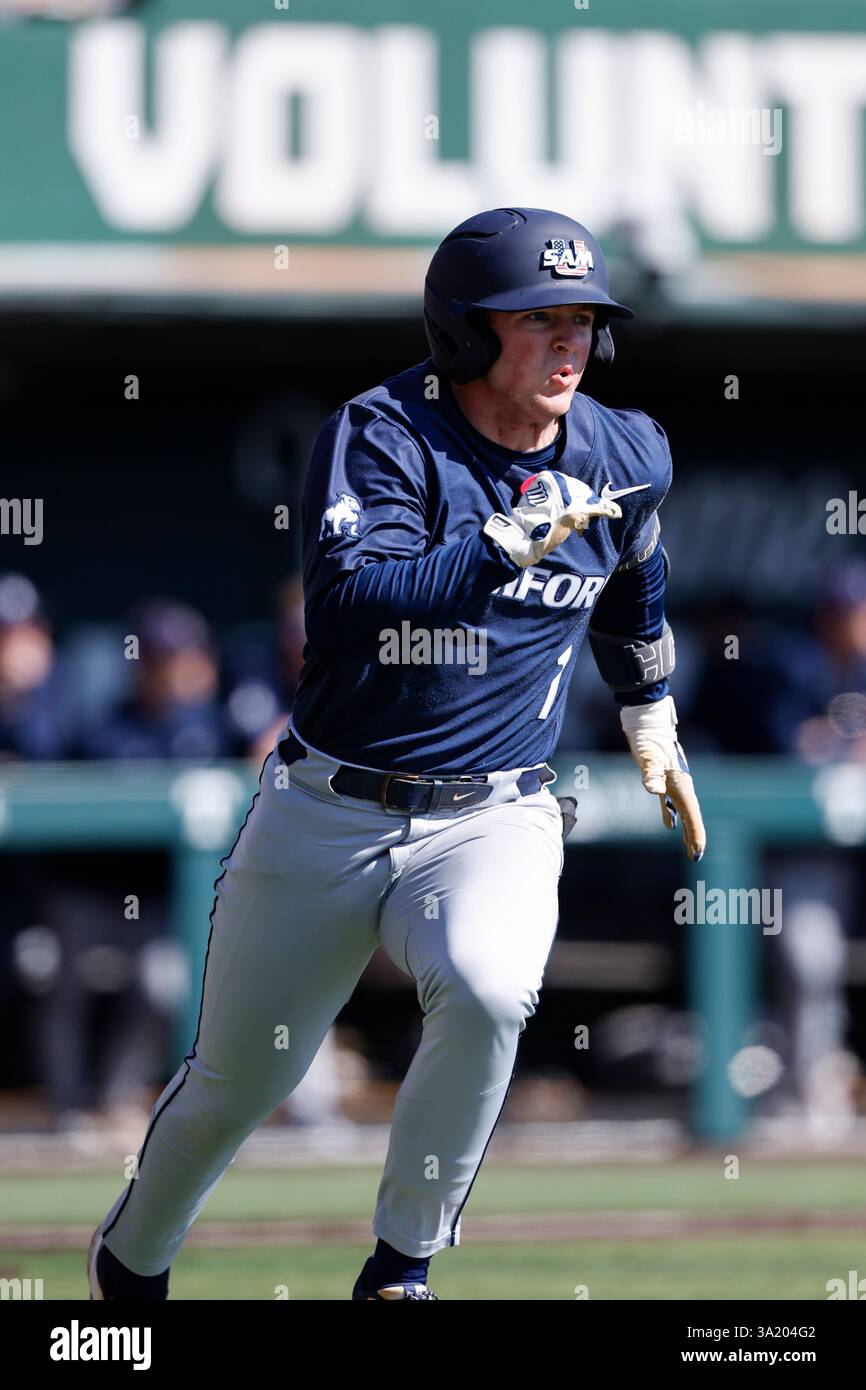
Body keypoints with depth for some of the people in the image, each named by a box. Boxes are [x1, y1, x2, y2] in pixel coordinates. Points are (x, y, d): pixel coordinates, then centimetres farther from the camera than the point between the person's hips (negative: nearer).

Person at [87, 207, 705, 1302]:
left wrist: (652, 729, 31)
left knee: (487, 992, -32)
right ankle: (132, 1259, 42)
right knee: (238, 1078, 10)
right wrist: (511, 541, -39)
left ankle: (402, 1265, -12)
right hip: (325, 814, -1)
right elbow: (344, 608, -32)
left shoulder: (624, 457, -1)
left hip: (492, 822, 1)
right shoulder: (381, 437, -15)